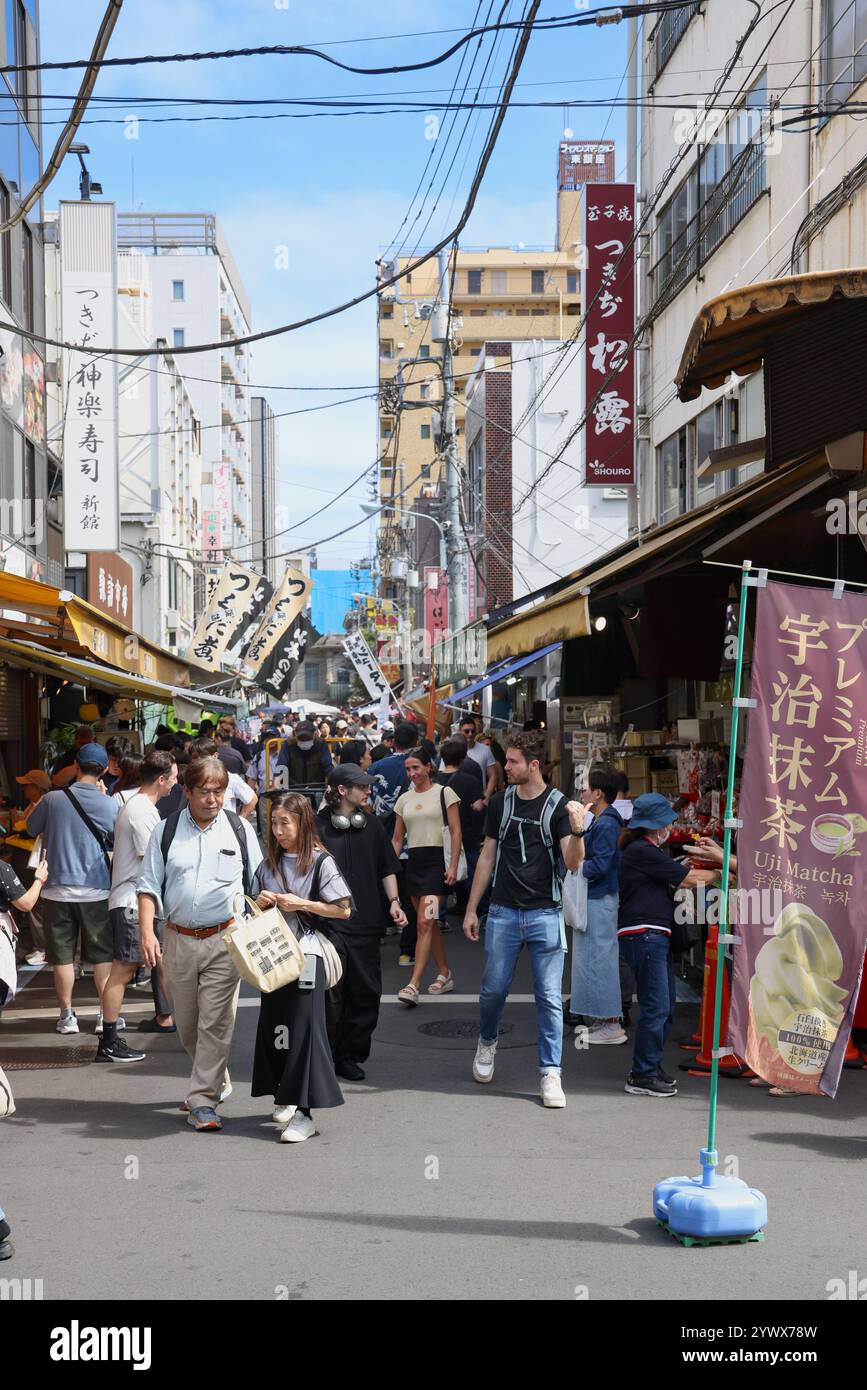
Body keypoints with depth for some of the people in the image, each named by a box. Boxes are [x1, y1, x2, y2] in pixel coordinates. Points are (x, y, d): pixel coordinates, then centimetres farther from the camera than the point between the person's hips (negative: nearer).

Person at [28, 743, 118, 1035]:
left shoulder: (53, 799, -7)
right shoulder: (109, 805, -8)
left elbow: (31, 827, 9)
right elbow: (118, 843, 8)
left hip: (58, 889, 0)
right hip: (96, 890, 0)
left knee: (62, 955, 9)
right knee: (103, 954, 10)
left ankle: (67, 1015, 14)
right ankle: (106, 1014, 13)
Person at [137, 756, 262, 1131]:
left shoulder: (240, 829, 4)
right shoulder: (166, 831, 5)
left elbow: (258, 885, 9)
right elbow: (149, 885, 5)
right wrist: (146, 932, -7)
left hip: (224, 939, -2)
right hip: (178, 940, 2)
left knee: (216, 1023, -8)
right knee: (186, 1023, 12)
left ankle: (203, 1100, -3)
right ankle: (217, 1081, 34)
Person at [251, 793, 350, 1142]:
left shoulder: (320, 861, -6)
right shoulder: (269, 864, 11)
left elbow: (343, 910, -7)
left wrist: (302, 904, -13)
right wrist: (261, 902, -3)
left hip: (306, 953, -6)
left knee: (303, 1028, -8)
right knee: (275, 1025, 9)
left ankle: (303, 1113, -9)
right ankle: (286, 1096, 26)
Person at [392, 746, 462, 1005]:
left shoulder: (444, 793, -1)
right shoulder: (404, 799, 14)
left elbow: (456, 832, -5)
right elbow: (397, 839, 18)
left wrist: (453, 866, -13)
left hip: (437, 860, -6)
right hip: (414, 862, 6)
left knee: (424, 922, -14)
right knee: (429, 923, 11)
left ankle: (413, 985, -18)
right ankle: (445, 974, 26)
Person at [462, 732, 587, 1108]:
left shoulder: (558, 805, -4)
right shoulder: (501, 802, 7)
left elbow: (573, 863, -11)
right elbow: (487, 858, 12)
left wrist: (577, 832, -31)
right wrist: (471, 910, 11)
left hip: (544, 913, -3)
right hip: (503, 912, 3)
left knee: (549, 997, -2)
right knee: (494, 988, 7)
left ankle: (550, 1074, 4)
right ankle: (487, 1042, 36)